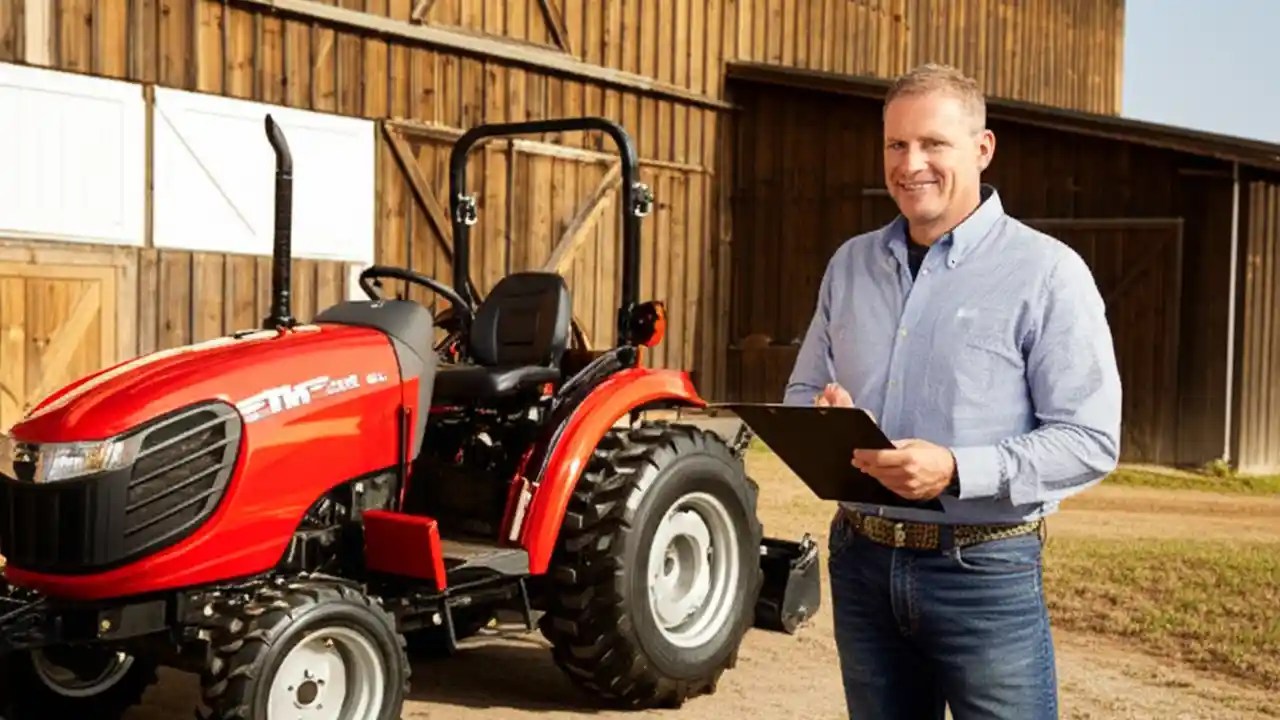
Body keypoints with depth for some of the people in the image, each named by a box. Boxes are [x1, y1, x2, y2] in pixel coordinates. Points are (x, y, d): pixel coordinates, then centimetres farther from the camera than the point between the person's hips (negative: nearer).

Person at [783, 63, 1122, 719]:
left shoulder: (1046, 272, -8)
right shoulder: (850, 264, 9)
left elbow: (1090, 441, -13)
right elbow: (802, 390, 18)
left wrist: (957, 470, -25)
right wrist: (821, 416, -6)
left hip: (984, 571, -5)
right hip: (861, 563, 5)